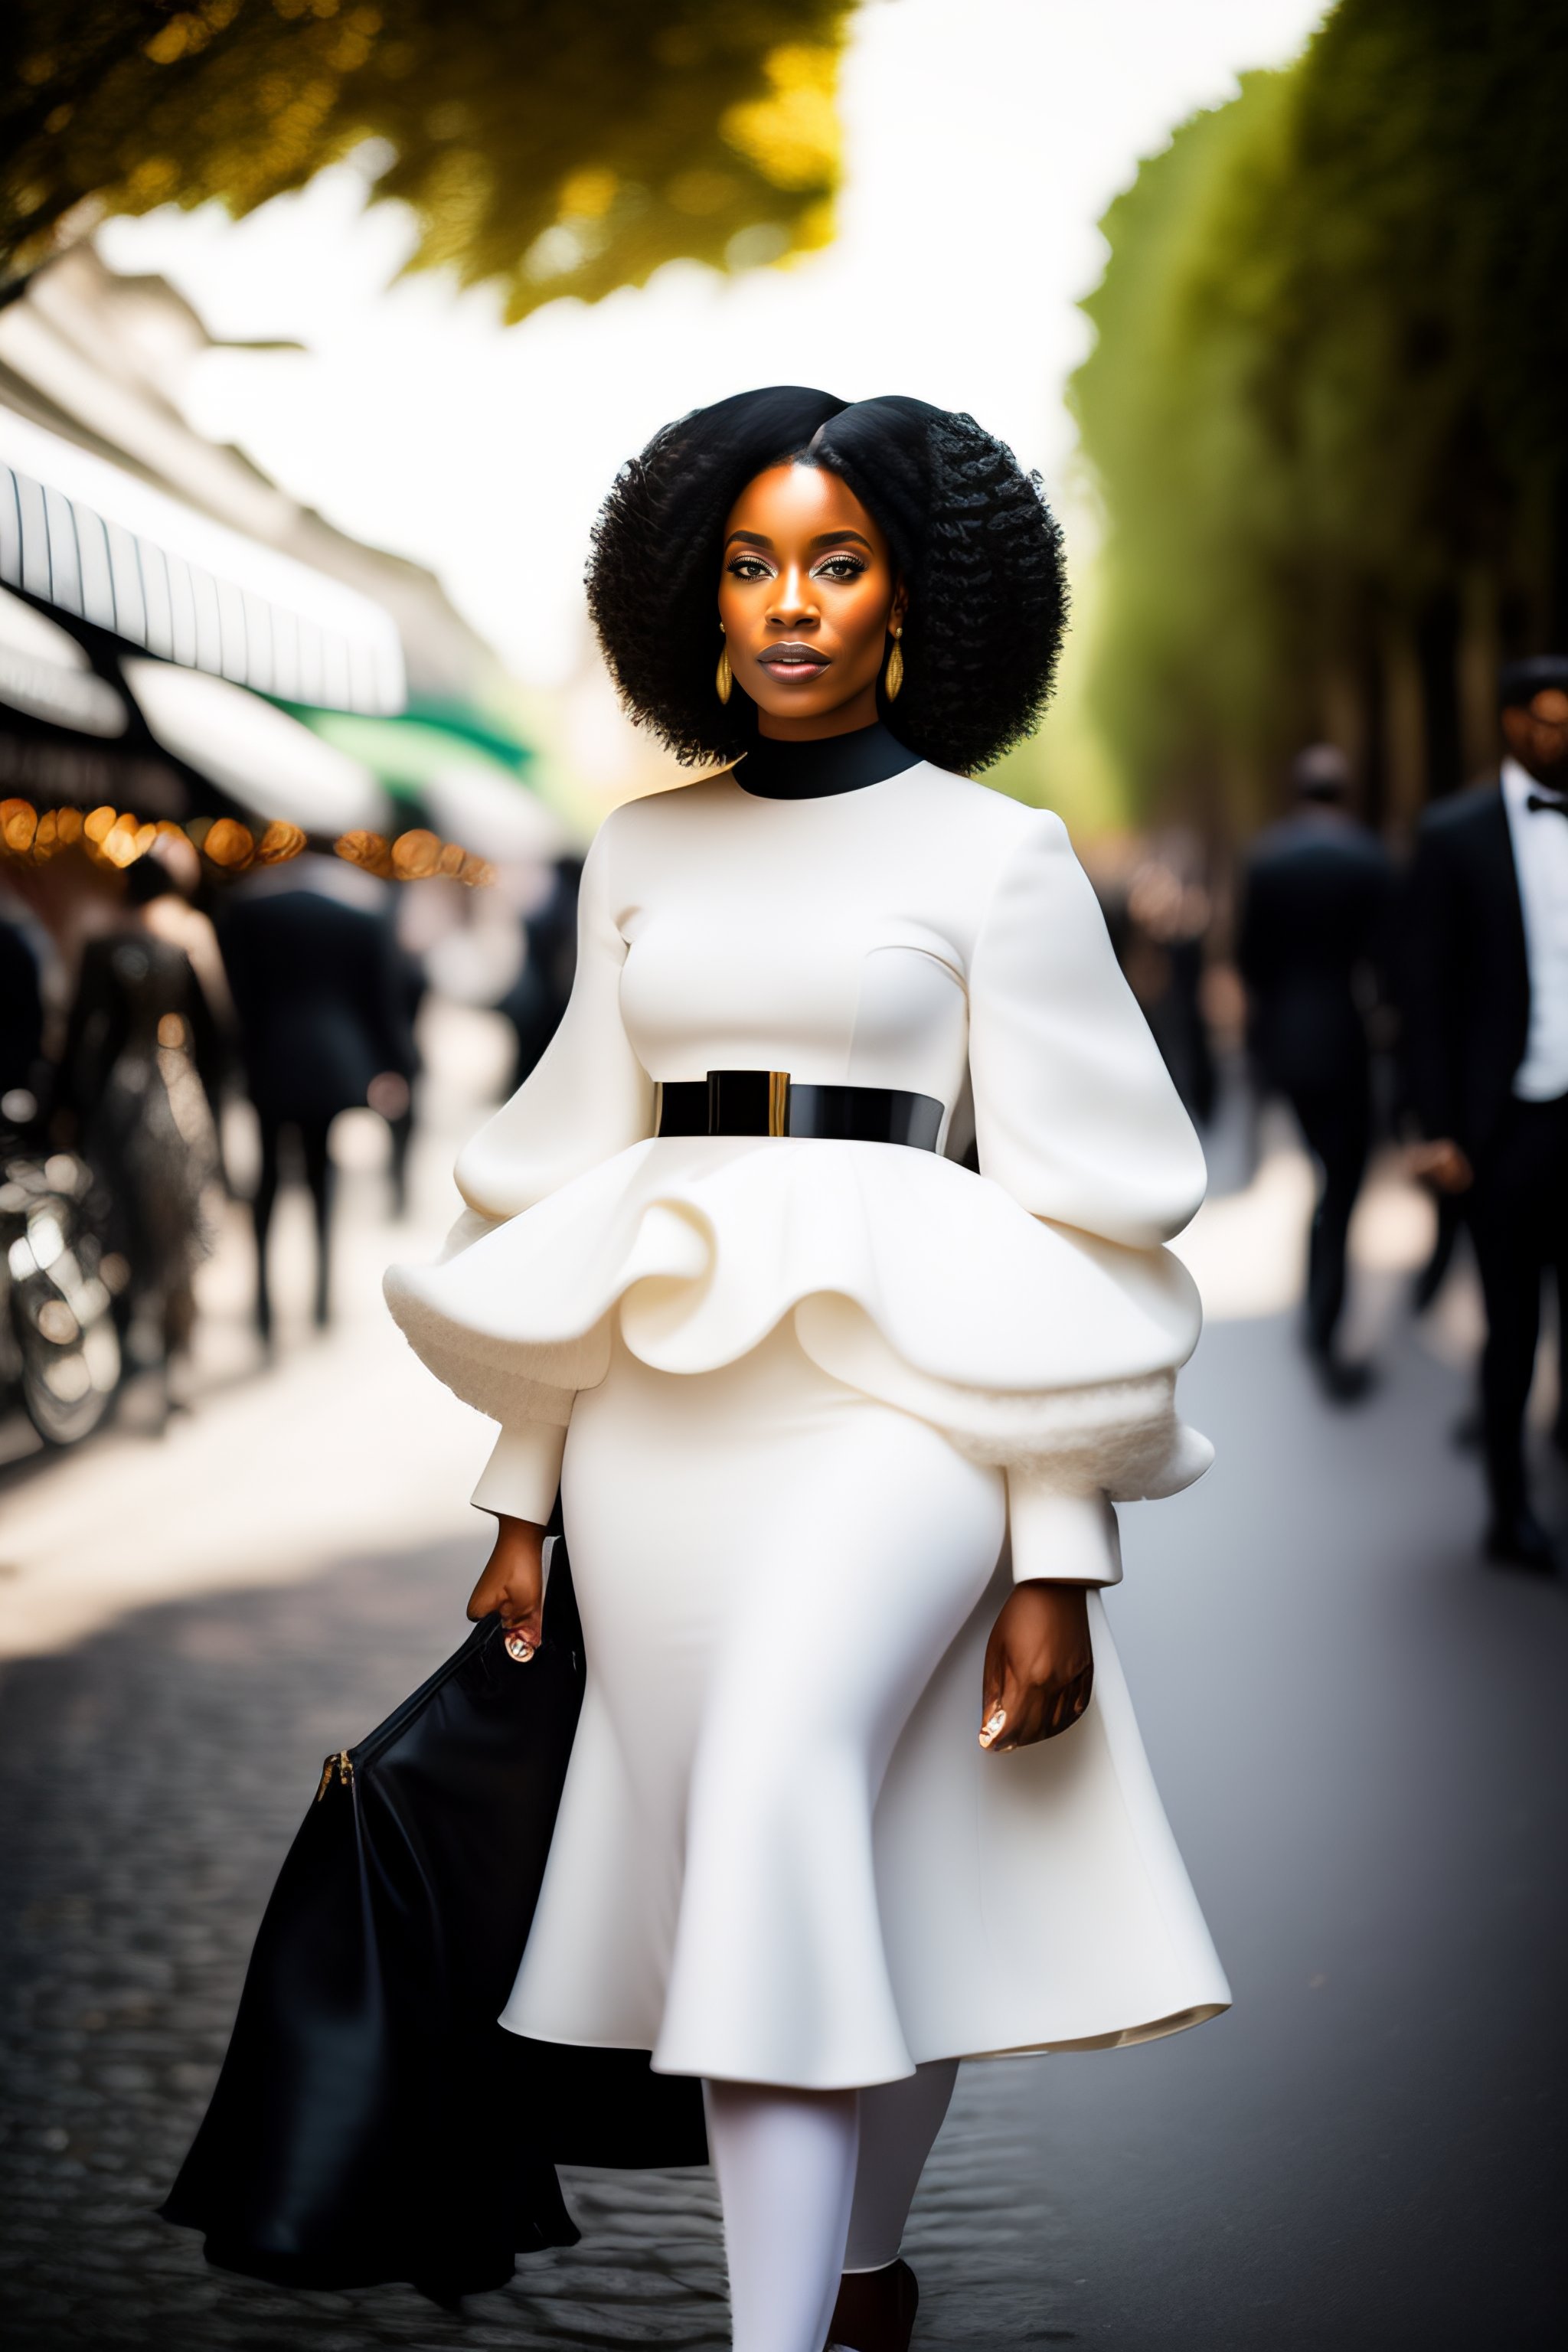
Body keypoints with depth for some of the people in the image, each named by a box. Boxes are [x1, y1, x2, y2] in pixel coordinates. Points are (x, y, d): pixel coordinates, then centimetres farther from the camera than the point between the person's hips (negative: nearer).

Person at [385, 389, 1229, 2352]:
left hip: (894, 1385, -5)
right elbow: (574, 1174, 16)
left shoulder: (997, 854, 0)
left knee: (779, 1799, -25)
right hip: (667, 1403, 5)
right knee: (756, 1870, 7)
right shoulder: (644, 855, 13)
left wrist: (1058, 1558, -8)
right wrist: (521, 1498, 13)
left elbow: (1069, 1212, -3)